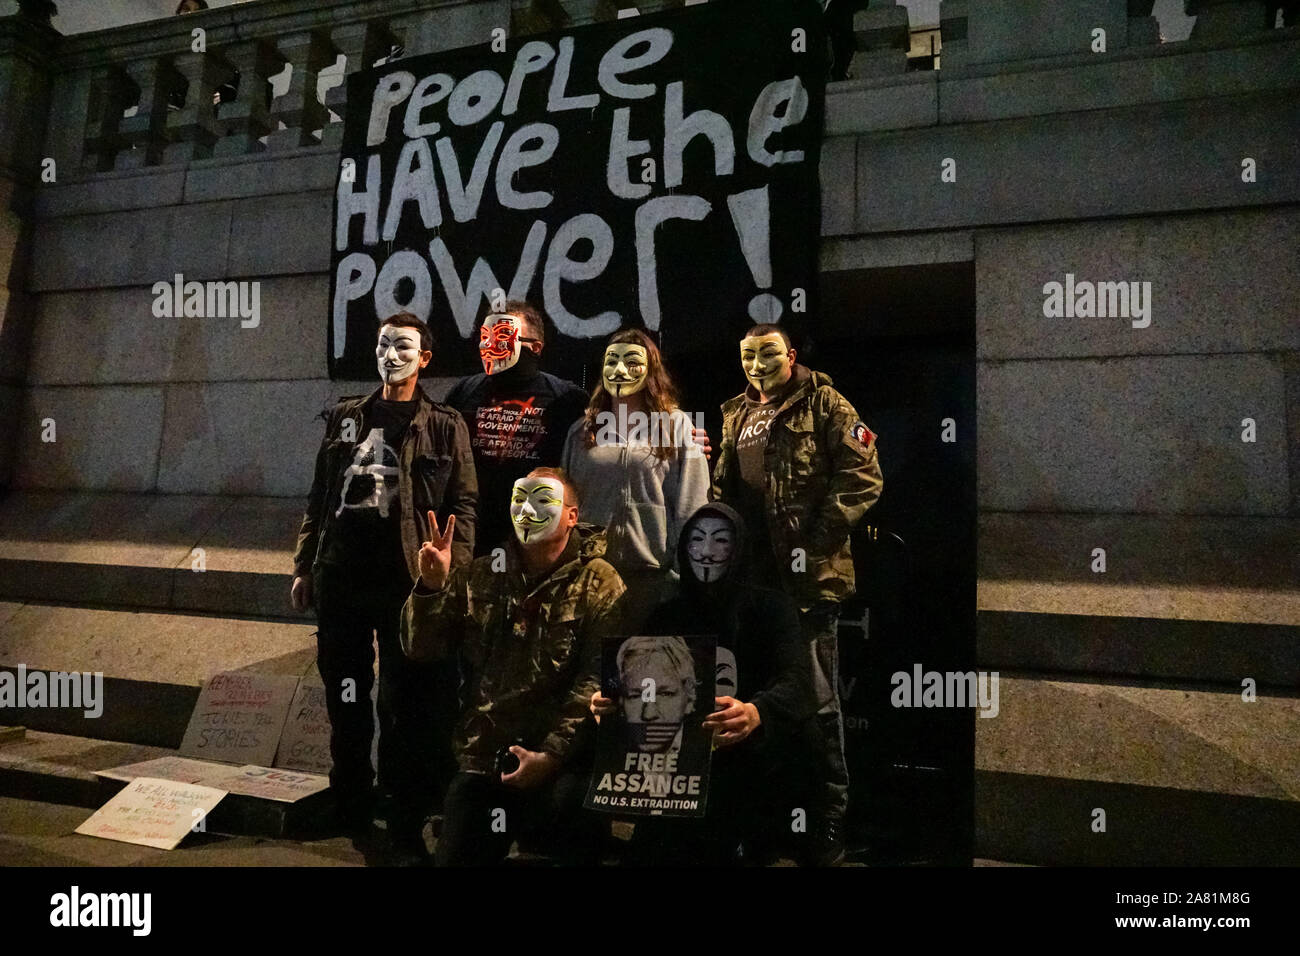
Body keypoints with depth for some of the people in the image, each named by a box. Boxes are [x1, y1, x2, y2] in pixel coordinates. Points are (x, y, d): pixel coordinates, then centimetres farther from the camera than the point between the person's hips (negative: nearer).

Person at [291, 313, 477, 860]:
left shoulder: (444, 426, 2)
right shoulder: (346, 417, 12)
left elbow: (463, 506, -3)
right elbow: (319, 496, 14)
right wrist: (304, 565, 10)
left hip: (407, 581, -3)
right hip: (340, 577, 4)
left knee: (407, 701, 3)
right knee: (344, 692, 13)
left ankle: (406, 820, 17)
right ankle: (350, 803, 32)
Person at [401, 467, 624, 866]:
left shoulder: (598, 584, -4)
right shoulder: (479, 576, 10)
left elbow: (599, 680, -13)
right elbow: (420, 649, 7)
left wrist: (551, 754, -19)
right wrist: (432, 586, -10)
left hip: (562, 761, -4)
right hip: (483, 758, 5)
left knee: (570, 803, -33)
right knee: (453, 857, 4)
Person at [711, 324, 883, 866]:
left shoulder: (823, 404, -2)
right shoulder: (736, 416, 16)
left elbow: (863, 476, -10)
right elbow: (722, 487, 24)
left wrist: (815, 541, -17)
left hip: (809, 576, -6)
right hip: (752, 575, 6)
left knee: (816, 699, 0)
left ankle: (830, 819, 16)